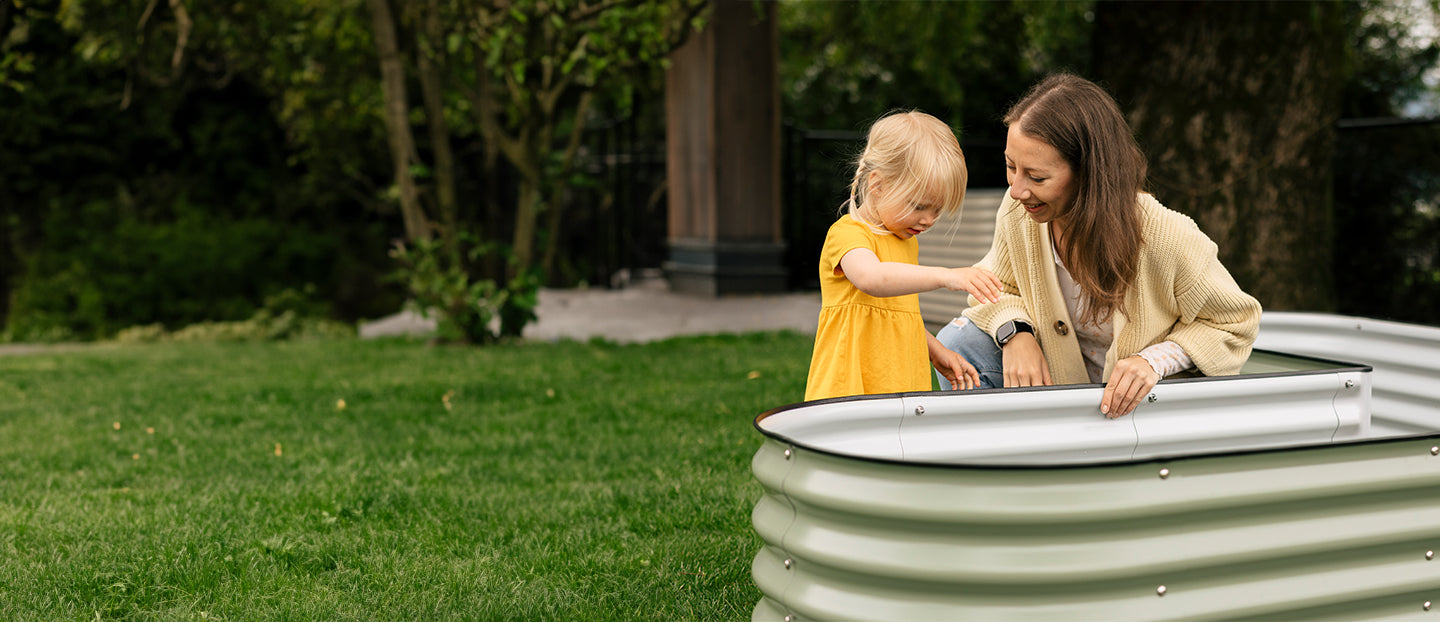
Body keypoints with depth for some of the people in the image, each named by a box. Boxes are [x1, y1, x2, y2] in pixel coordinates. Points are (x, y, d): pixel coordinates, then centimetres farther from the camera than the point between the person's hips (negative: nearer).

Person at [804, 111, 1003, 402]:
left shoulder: (908, 243, 19)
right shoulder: (848, 233, -11)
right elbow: (872, 278, -35)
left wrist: (936, 352, 21)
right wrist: (944, 276, -44)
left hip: (905, 394, 8)